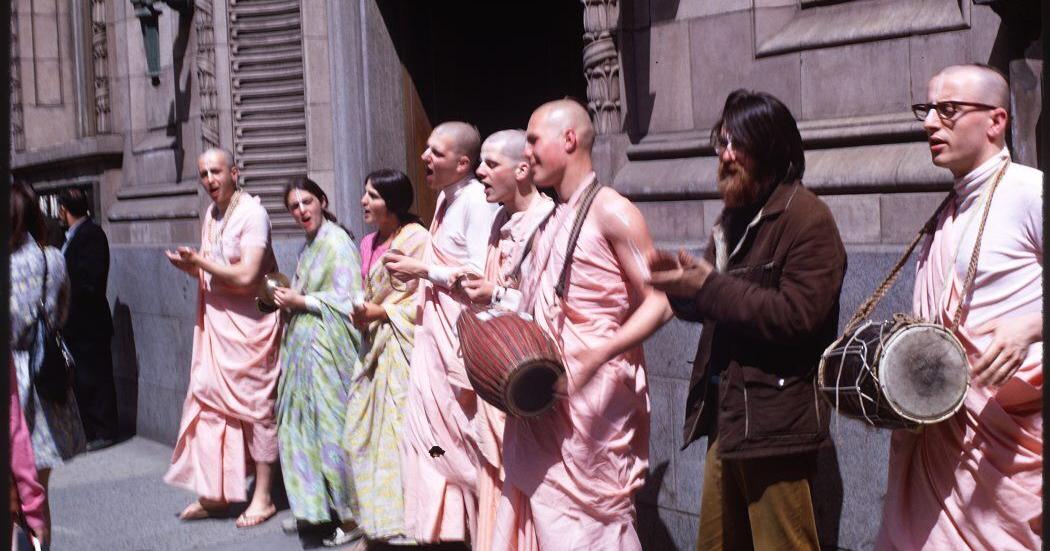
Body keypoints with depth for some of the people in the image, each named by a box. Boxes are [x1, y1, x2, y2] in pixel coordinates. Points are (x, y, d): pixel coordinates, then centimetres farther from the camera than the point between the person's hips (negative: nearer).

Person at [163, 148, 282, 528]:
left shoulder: (252, 213, -12)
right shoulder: (211, 215, 13)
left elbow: (245, 275, -21)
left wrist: (199, 261, -11)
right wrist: (189, 265, -2)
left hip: (249, 322, -8)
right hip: (215, 321, 8)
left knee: (255, 404, 0)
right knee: (208, 400, 6)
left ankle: (262, 497, 9)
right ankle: (214, 493, 16)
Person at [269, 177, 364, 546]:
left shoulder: (337, 242, -10)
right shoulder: (309, 246, 17)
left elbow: (346, 301, -16)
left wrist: (300, 301, -12)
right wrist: (288, 299, 6)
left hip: (327, 346, -9)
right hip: (302, 346, 9)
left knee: (331, 426, -7)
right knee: (301, 425, 9)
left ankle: (350, 514, 1)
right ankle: (312, 506, 18)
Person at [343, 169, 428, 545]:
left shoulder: (417, 239, -10)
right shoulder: (369, 243, 15)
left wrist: (378, 312, -13)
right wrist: (361, 314, 2)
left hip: (404, 346, -8)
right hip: (375, 347, 8)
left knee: (399, 436, -6)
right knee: (365, 434, 8)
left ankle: (404, 523, 2)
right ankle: (373, 520, 18)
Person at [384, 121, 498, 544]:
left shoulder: (475, 201, -16)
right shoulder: (445, 198, 13)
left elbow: (479, 275, -22)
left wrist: (423, 270, -14)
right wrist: (415, 269, 8)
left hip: (462, 333, -9)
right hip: (435, 328, 9)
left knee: (462, 433, -1)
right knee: (429, 428, 12)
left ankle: (473, 525, 11)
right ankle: (442, 525, 21)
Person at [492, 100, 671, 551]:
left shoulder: (611, 213, -9)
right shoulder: (551, 220, 17)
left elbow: (659, 302, -14)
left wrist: (598, 355, -23)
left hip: (593, 391, -8)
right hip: (545, 392, 8)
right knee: (541, 510, 9)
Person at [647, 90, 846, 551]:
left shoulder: (807, 218, -12)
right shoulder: (736, 215, 15)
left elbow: (797, 315, -23)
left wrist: (709, 287, -19)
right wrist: (683, 283, -2)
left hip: (775, 423, -9)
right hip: (725, 417, 9)